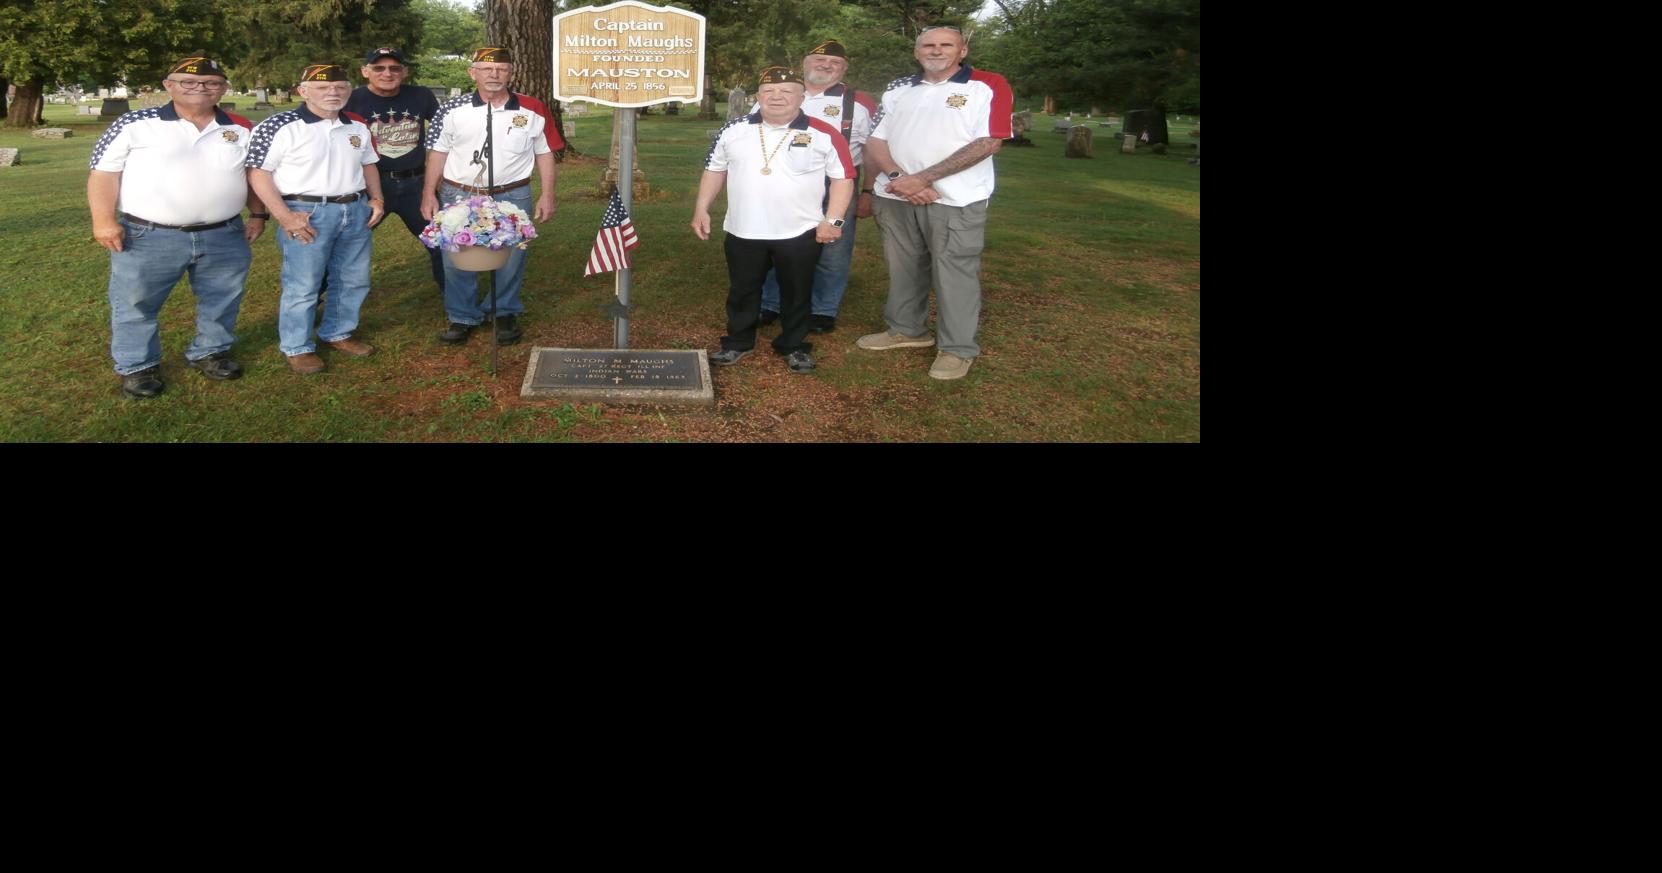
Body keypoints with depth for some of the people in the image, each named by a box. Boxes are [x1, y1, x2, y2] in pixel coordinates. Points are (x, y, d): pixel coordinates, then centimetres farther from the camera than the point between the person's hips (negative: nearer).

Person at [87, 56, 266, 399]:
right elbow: (104, 173, -3)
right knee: (136, 304, 5)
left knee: (222, 301, 13)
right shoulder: (136, 124, -4)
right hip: (148, 237, -2)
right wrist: (104, 219, -10)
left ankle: (210, 352, 33)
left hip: (224, 237, 3)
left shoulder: (242, 130, 6)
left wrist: (257, 214, 8)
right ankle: (137, 366, 21)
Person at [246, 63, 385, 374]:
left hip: (356, 211, 6)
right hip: (307, 214, -6)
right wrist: (284, 216, -17)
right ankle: (297, 347, 13)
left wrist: (376, 200, 9)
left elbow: (368, 164, 24)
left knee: (353, 280, 14)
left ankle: (337, 333, 31)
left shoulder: (358, 127, 10)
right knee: (302, 285, 0)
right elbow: (257, 172, -12)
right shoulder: (279, 127, -11)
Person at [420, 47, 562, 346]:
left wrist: (547, 195, 1)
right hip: (459, 196, 1)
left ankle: (506, 314, 27)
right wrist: (429, 194, 2)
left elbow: (545, 153, 6)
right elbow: (438, 153, 5)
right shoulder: (453, 110, 0)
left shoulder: (532, 111, -1)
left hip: (512, 196, -1)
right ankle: (463, 317, 22)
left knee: (510, 260, 8)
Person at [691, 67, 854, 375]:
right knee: (742, 291, 13)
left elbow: (843, 178, -4)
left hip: (800, 233, -2)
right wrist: (701, 209, 6)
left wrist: (833, 220, -11)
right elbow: (715, 170, 12)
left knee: (796, 293, 9)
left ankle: (793, 346, 25)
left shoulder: (824, 135, -6)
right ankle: (737, 342, 29)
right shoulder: (734, 130, 3)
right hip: (743, 232, 2)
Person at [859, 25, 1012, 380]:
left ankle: (959, 349, 10)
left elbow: (987, 143, -13)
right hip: (896, 198, 5)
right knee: (903, 269, 14)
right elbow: (875, 142, 10)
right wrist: (897, 177, -12)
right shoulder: (898, 89, 12)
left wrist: (922, 178, -16)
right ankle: (907, 330, 31)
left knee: (955, 274, -2)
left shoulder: (988, 86, -4)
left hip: (956, 201, -5)